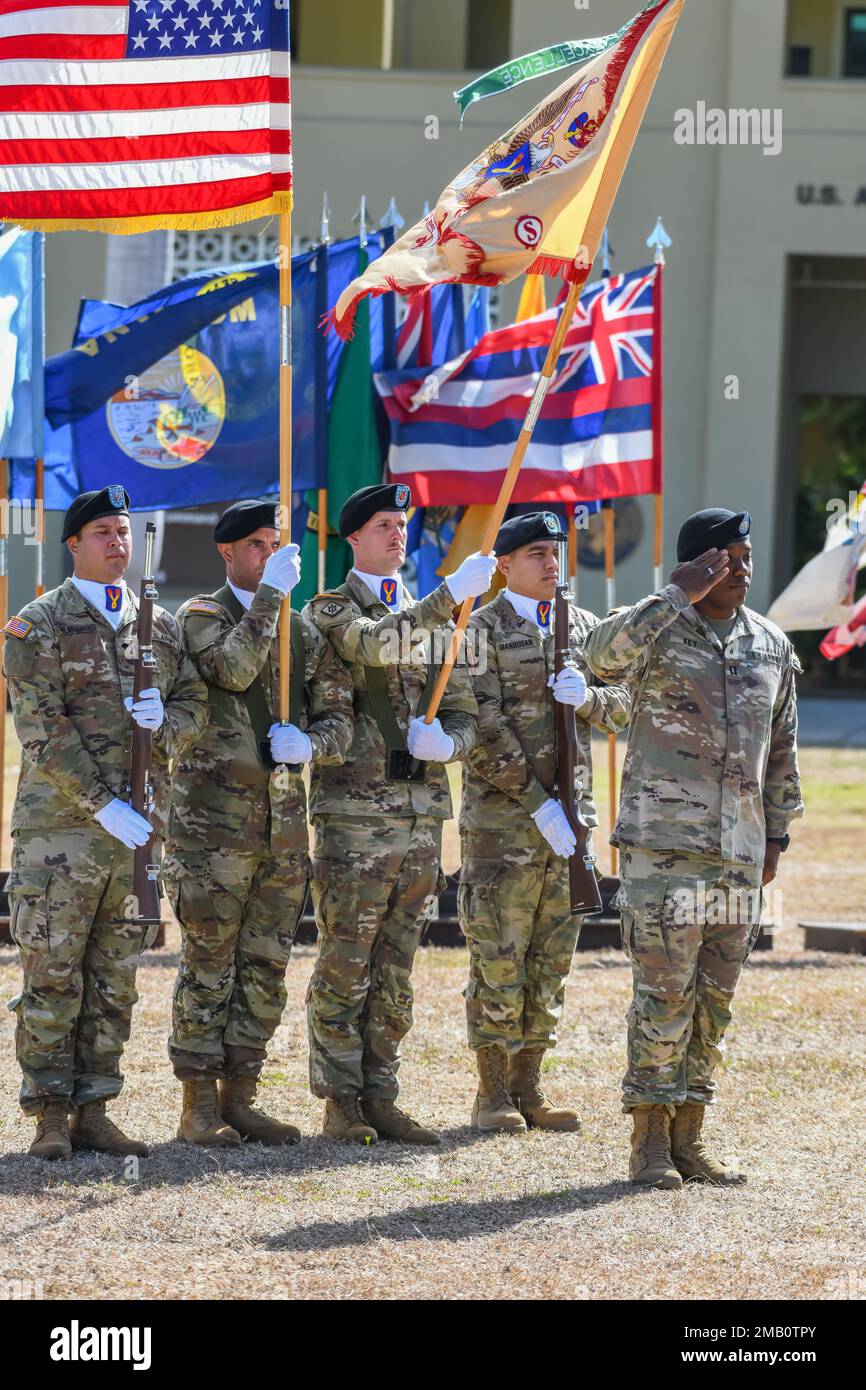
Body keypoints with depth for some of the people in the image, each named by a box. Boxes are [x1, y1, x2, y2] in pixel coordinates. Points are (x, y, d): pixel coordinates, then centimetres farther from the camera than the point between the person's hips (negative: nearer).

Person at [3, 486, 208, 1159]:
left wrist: (165, 719, -7)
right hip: (61, 822, -5)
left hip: (140, 822, 5)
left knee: (116, 977, 7)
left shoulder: (162, 625, 15)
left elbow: (197, 702, 18)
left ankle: (94, 1110, 12)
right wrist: (102, 803, -16)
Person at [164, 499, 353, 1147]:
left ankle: (240, 1097, 15)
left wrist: (310, 744, -9)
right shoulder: (201, 615, -1)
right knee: (209, 965, -3)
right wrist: (270, 595, -21)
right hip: (214, 818, -6)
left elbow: (340, 715, 12)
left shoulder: (306, 630, 15)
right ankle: (200, 1105, 1)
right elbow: (232, 669, -21)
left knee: (266, 968, 7)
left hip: (285, 818, 6)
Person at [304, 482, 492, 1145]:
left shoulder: (434, 619, 17)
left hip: (422, 816, 6)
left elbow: (465, 715, 15)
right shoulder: (330, 610, -1)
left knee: (395, 973, 9)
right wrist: (451, 594, -31)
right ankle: (341, 1102, 2)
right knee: (344, 968, -3)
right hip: (354, 816, -6)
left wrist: (447, 742, -9)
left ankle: (380, 1098, 13)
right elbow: (377, 645, -24)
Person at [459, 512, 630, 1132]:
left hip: (571, 814, 6)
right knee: (498, 958, -4)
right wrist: (538, 803, -16)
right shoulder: (484, 630, -4)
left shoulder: (584, 627, 14)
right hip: (503, 818, -6)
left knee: (552, 958, 8)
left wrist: (589, 697, -9)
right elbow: (484, 730, -11)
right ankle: (493, 1094, 2)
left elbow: (623, 707, 14)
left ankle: (529, 1085, 15)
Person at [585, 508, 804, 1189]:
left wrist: (777, 832, 18)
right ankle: (650, 1139, 0)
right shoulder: (660, 629, -5)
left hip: (739, 852, 6)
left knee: (716, 998, 8)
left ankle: (689, 1137, 15)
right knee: (665, 992, -6)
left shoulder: (773, 646, 13)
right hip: (664, 844, -6)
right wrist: (681, 596, -26)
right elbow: (604, 653, -28)